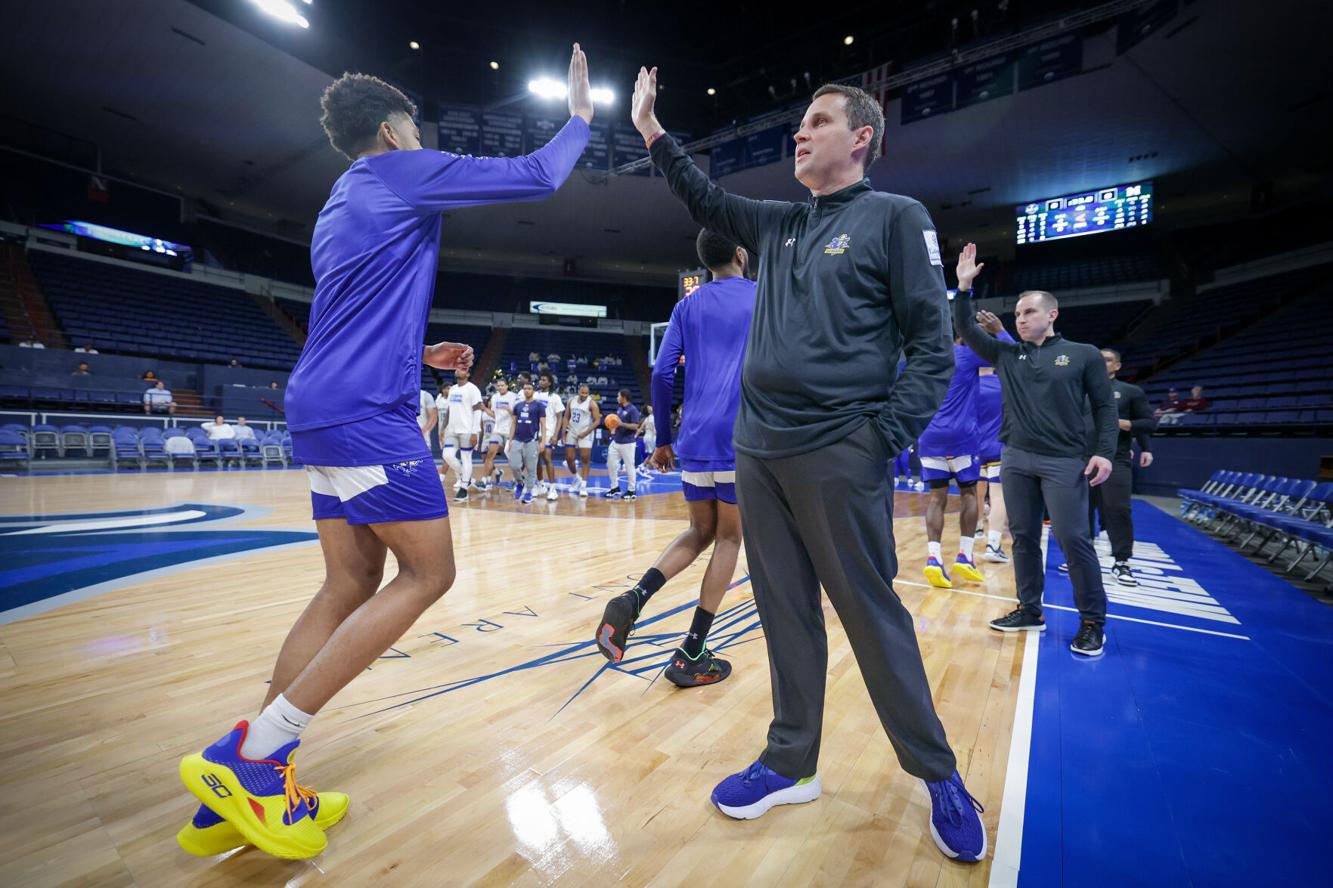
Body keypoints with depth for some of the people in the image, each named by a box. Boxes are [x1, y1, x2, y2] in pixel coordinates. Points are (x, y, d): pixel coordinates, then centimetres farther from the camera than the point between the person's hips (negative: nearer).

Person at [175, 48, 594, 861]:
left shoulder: (340, 207, 26)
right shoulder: (403, 172, 1)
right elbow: (539, 177, 4)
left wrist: (423, 355, 25)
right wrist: (580, 118, 20)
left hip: (323, 412, 10)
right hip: (369, 414, -9)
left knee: (352, 585, 10)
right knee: (428, 574, -3)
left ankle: (243, 785, 14)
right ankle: (249, 754, -1)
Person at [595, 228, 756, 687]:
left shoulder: (688, 306, 15)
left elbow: (661, 374, 6)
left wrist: (664, 439, 14)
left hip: (694, 442, 3)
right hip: (742, 441, -3)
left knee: (700, 533, 19)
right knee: (728, 539, 9)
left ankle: (633, 598, -3)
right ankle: (691, 655, 9)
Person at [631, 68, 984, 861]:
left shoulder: (897, 217, 2)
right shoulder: (777, 224, 18)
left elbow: (934, 344, -4)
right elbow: (705, 199, 32)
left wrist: (885, 438, -13)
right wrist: (653, 131, 27)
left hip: (839, 456, -6)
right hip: (758, 451, 6)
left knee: (871, 615, 3)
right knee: (786, 612, 12)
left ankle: (940, 775, 25)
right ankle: (791, 762, 28)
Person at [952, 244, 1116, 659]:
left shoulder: (1084, 355, 3)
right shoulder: (1006, 355, 12)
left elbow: (1105, 406, 2)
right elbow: (966, 330, 9)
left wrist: (1104, 452, -9)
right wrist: (963, 289, -2)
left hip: (1065, 462, -4)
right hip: (1016, 460, 4)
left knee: (1073, 539, -5)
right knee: (1024, 537, 9)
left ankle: (1093, 622, 9)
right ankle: (1030, 610, 21)